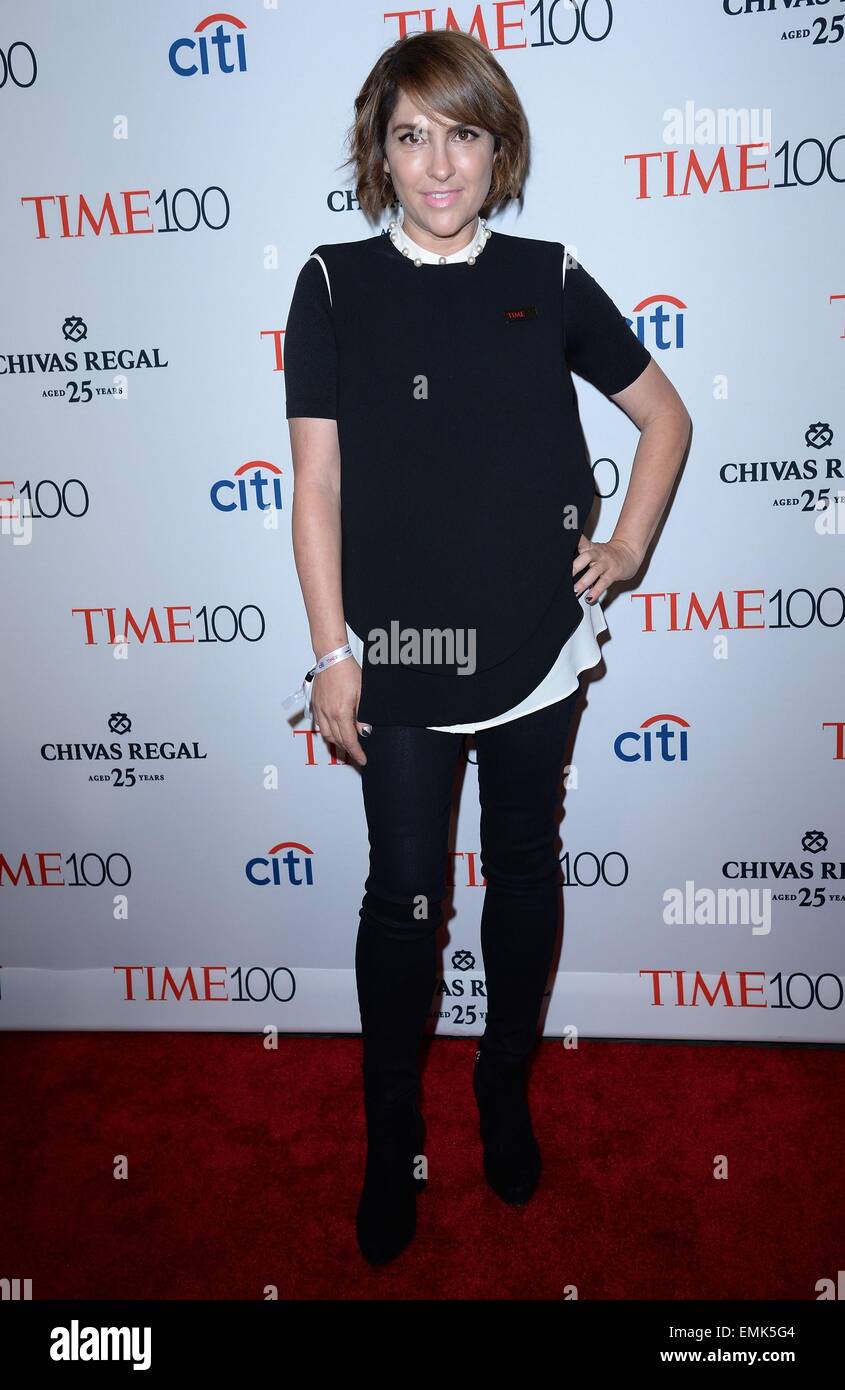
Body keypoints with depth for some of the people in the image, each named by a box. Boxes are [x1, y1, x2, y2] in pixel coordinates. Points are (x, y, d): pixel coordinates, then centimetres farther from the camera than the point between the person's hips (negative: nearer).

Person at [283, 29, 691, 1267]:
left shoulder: (548, 278, 4)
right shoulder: (336, 284, 0)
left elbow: (665, 415, 14)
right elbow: (317, 483, -3)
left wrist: (626, 549, 4)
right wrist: (332, 650, -6)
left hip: (535, 642, 2)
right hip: (397, 648, -1)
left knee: (525, 866, 14)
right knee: (403, 893, 6)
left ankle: (507, 1087, 38)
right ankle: (391, 1139, 27)